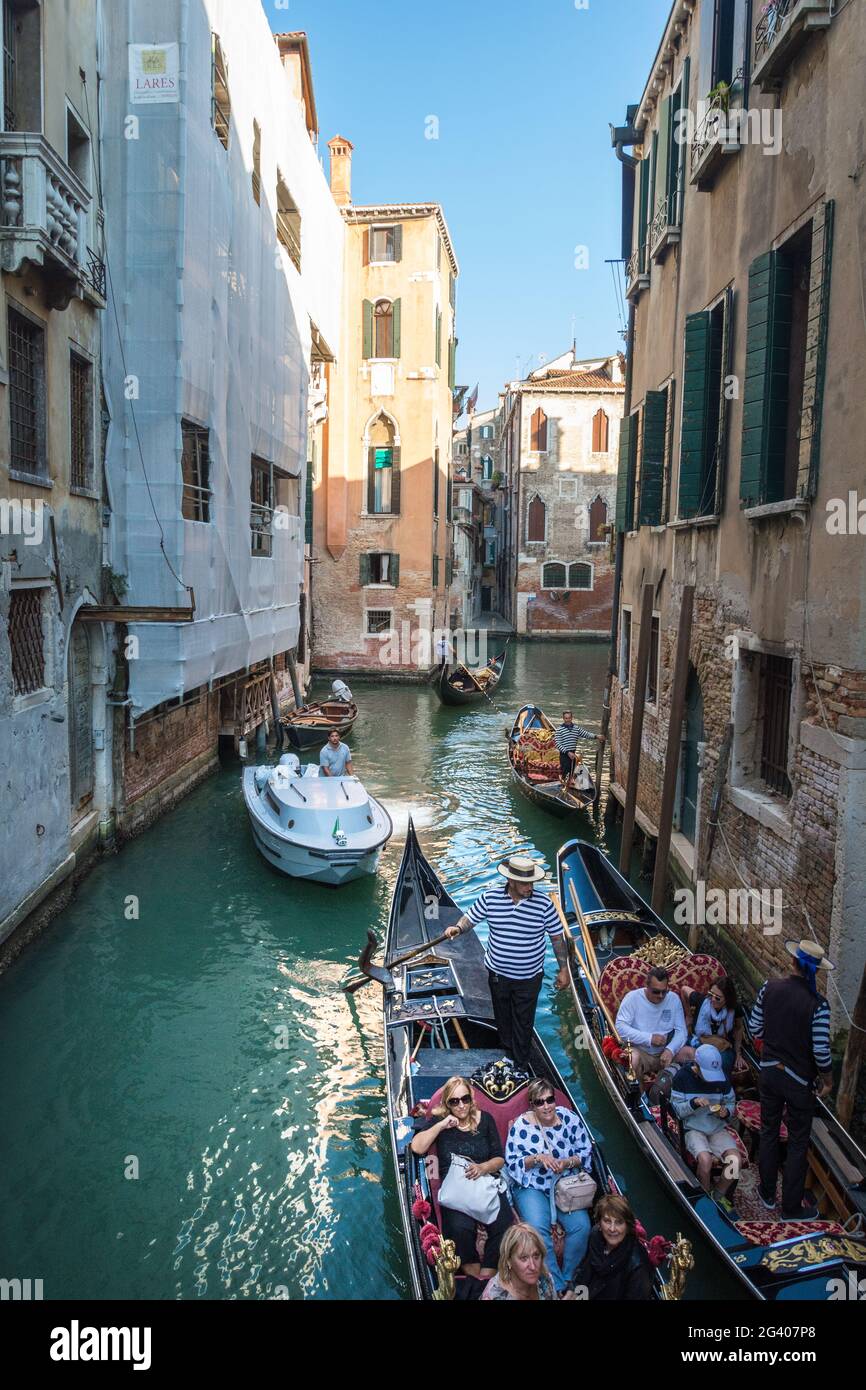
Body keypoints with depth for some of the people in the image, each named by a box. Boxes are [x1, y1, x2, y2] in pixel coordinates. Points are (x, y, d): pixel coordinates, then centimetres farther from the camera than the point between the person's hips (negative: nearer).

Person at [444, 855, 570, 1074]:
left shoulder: (543, 904, -17)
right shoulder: (490, 898, -14)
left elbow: (557, 937, -7)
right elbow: (470, 918, -2)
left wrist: (563, 969, -4)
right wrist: (458, 928, -24)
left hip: (529, 977, -2)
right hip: (498, 973, 2)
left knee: (524, 1022, 12)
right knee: (503, 1017, 22)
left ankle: (521, 1065, 32)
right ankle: (508, 1052, 45)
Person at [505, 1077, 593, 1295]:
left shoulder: (570, 1119, -4)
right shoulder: (521, 1125, -10)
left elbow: (586, 1152, 1)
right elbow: (512, 1164, -8)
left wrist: (568, 1163, -18)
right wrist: (537, 1158, -24)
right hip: (532, 1187, -2)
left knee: (581, 1226, -21)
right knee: (538, 1228, -28)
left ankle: (568, 1278, 2)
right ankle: (556, 1287, -13)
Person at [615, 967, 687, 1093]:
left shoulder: (674, 999, 2)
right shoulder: (633, 997, -8)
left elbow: (681, 1031, -3)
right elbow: (620, 1027, -15)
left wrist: (670, 1050, -22)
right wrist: (649, 1038, -22)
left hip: (666, 1053, 2)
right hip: (641, 1052, -2)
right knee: (633, 1058, -35)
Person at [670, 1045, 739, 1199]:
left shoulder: (722, 1077, -1)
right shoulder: (683, 1077, -10)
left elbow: (731, 1103, 12)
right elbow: (677, 1109, -6)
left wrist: (726, 1112, -11)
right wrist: (694, 1103, -25)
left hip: (718, 1127, 3)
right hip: (693, 1128, -3)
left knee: (734, 1159, -22)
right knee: (705, 1160, -30)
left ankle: (719, 1196, 4)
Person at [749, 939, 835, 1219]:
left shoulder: (769, 988, -12)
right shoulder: (817, 1004, -23)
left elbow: (755, 1030, -2)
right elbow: (822, 1051, -18)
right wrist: (827, 1081, 0)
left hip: (769, 1072, 4)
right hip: (799, 1081, -3)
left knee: (769, 1133, 20)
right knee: (798, 1144, 13)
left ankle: (768, 1194, 35)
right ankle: (791, 1207, 24)